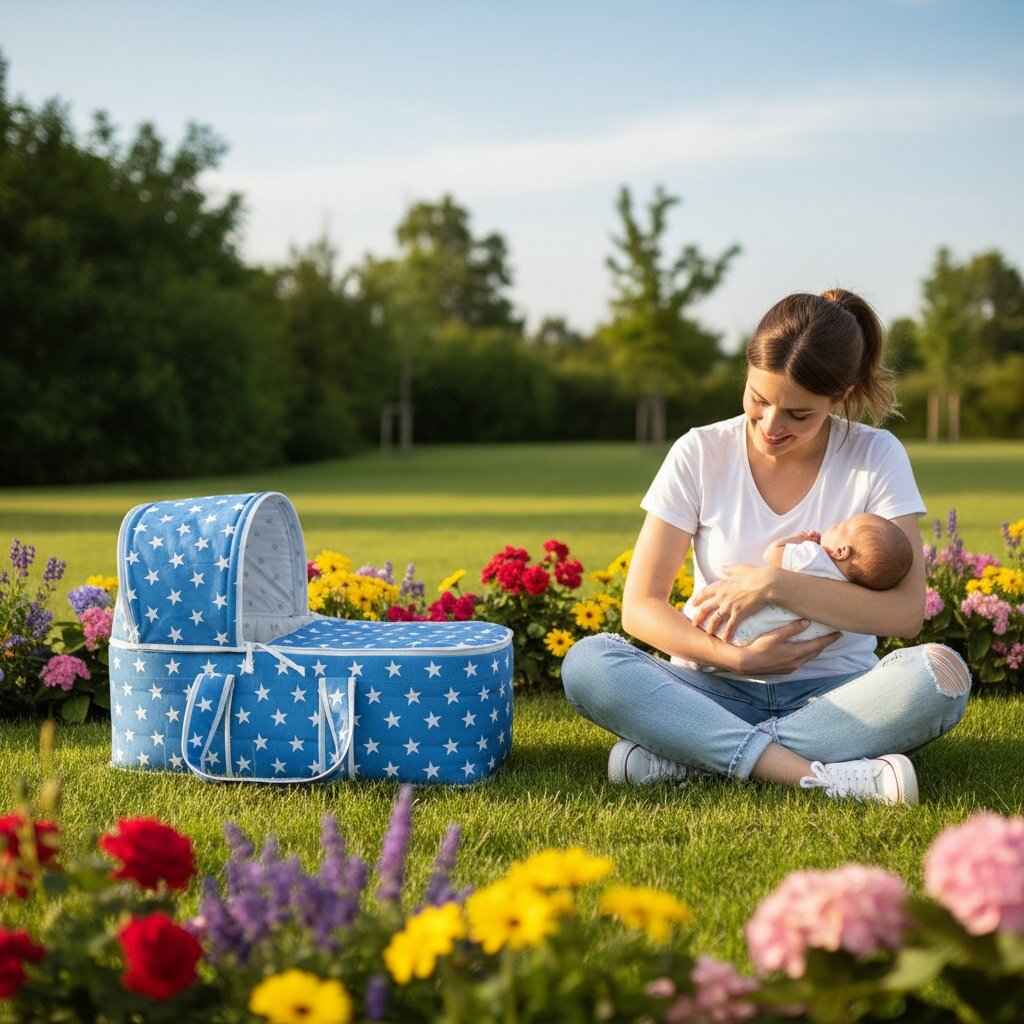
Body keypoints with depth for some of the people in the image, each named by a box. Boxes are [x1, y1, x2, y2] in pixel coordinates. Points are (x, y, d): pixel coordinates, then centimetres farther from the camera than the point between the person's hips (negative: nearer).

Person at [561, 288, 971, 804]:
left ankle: (682, 754, -26)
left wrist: (775, 584, -20)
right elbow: (640, 605, -5)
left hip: (831, 693, 0)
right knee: (586, 664, -27)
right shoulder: (700, 454, -2)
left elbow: (906, 612, -12)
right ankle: (815, 775, -35)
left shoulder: (876, 458, -3)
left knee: (941, 672, -31)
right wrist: (735, 658, -21)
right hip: (716, 690, 0)